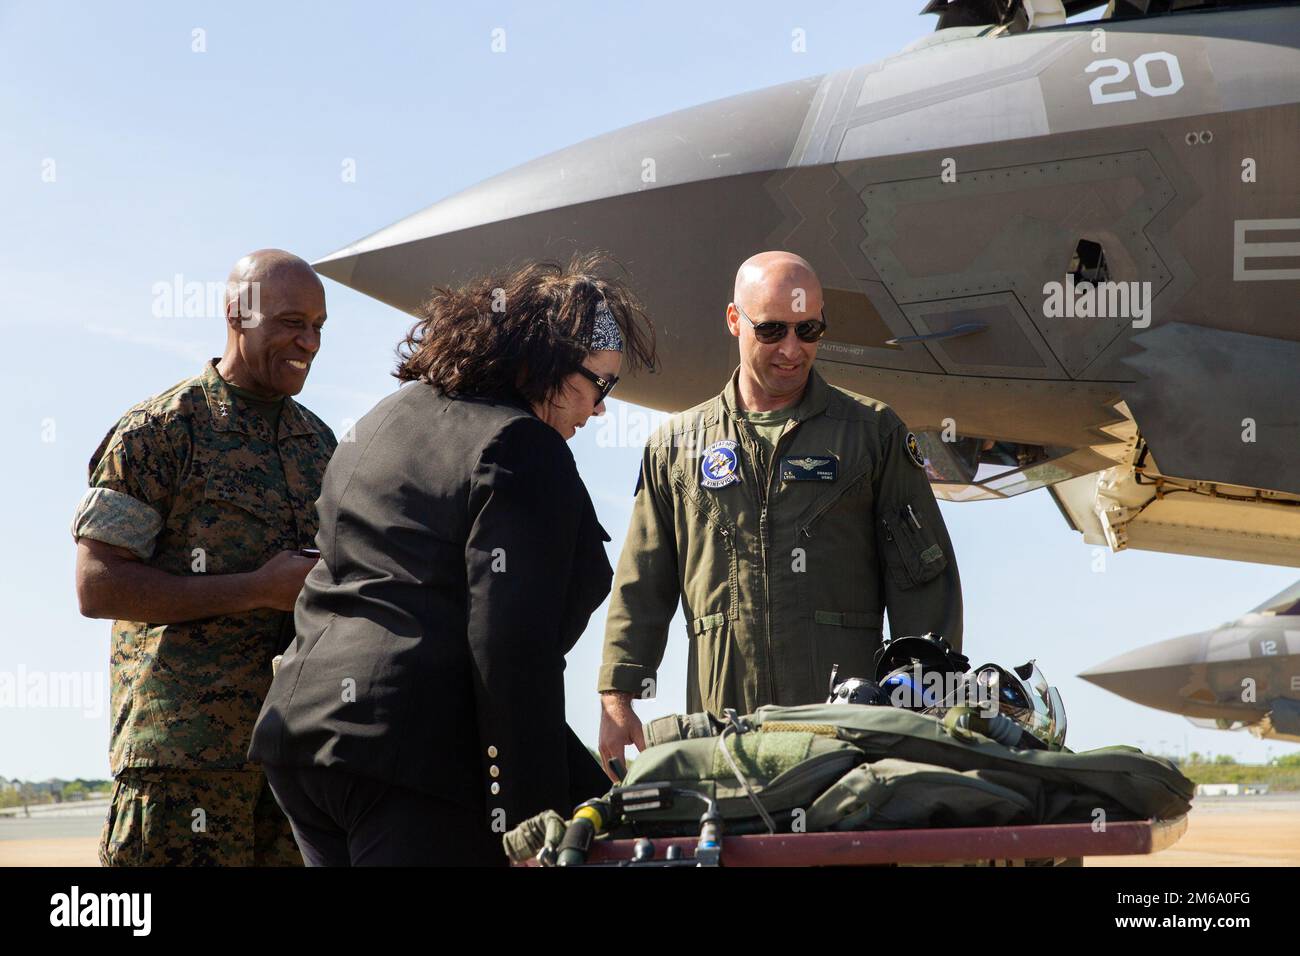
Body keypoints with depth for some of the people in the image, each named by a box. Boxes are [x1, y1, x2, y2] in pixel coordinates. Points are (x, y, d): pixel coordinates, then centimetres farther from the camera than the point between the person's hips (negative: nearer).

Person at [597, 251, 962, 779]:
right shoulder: (676, 444, 15)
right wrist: (616, 700, 6)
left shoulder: (873, 432, 11)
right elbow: (641, 590, 15)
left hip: (846, 717, -1)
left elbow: (923, 579, 8)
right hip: (721, 721, 1)